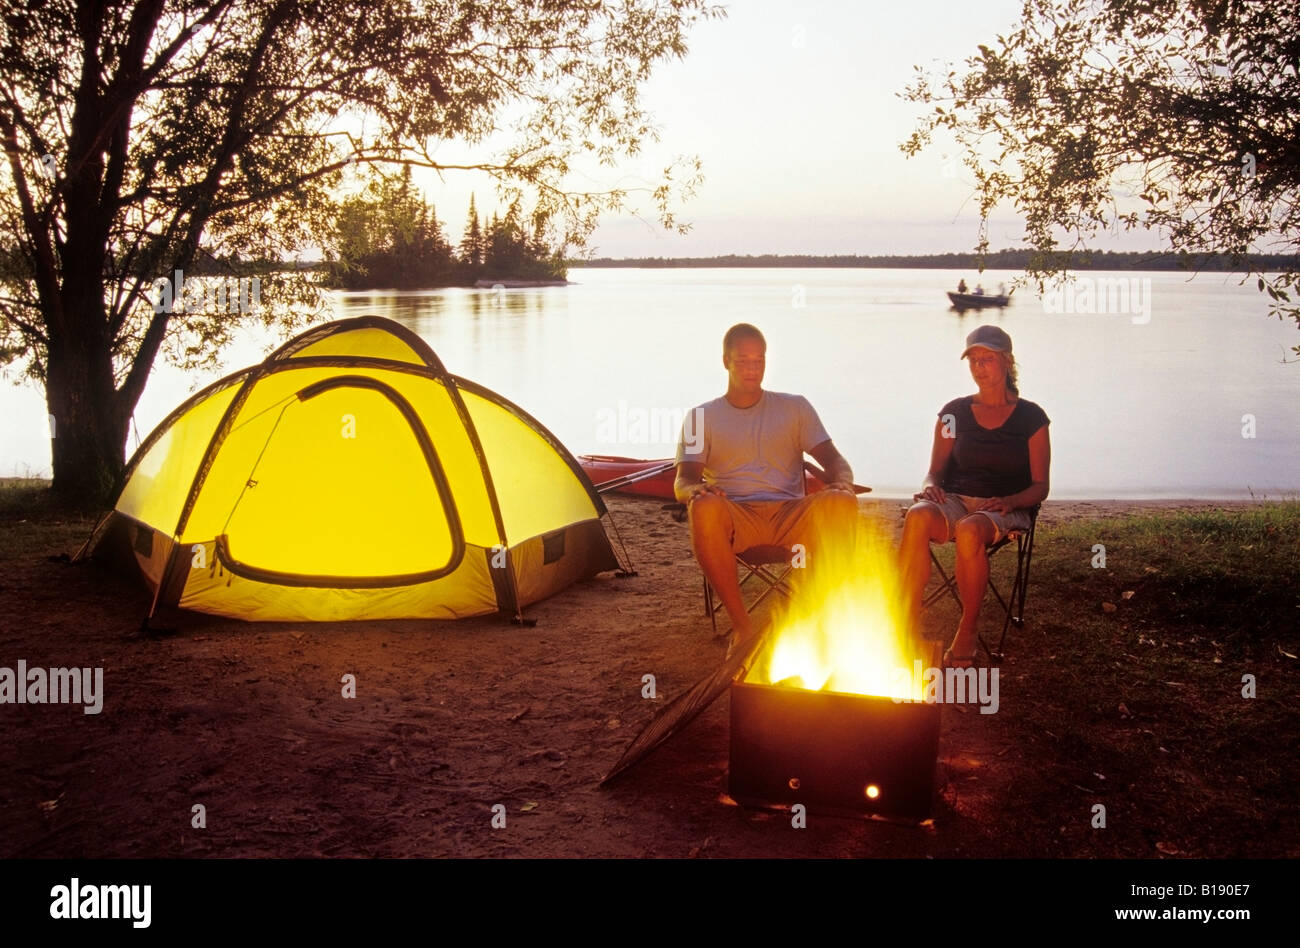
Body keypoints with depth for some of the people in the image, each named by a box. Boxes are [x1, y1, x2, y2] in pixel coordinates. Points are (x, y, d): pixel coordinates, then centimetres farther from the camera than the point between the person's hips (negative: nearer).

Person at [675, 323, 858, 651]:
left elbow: (833, 458, 11)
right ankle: (741, 624, -27)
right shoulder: (702, 417, 15)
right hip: (736, 519, -1)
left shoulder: (795, 407, 19)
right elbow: (682, 481, 5)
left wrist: (842, 483, -15)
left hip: (790, 515, 1)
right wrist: (695, 492, -22)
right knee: (704, 508, -37)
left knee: (841, 502, -31)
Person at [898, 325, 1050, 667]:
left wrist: (1010, 501, -16)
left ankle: (967, 632, -23)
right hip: (955, 501, 2)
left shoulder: (1031, 417, 7)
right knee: (917, 518, -35)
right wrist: (931, 486, -10)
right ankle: (907, 624, -37)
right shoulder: (954, 412, 14)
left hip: (1004, 510, -2)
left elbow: (1040, 486, 6)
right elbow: (935, 470, 15)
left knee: (970, 531, -39)